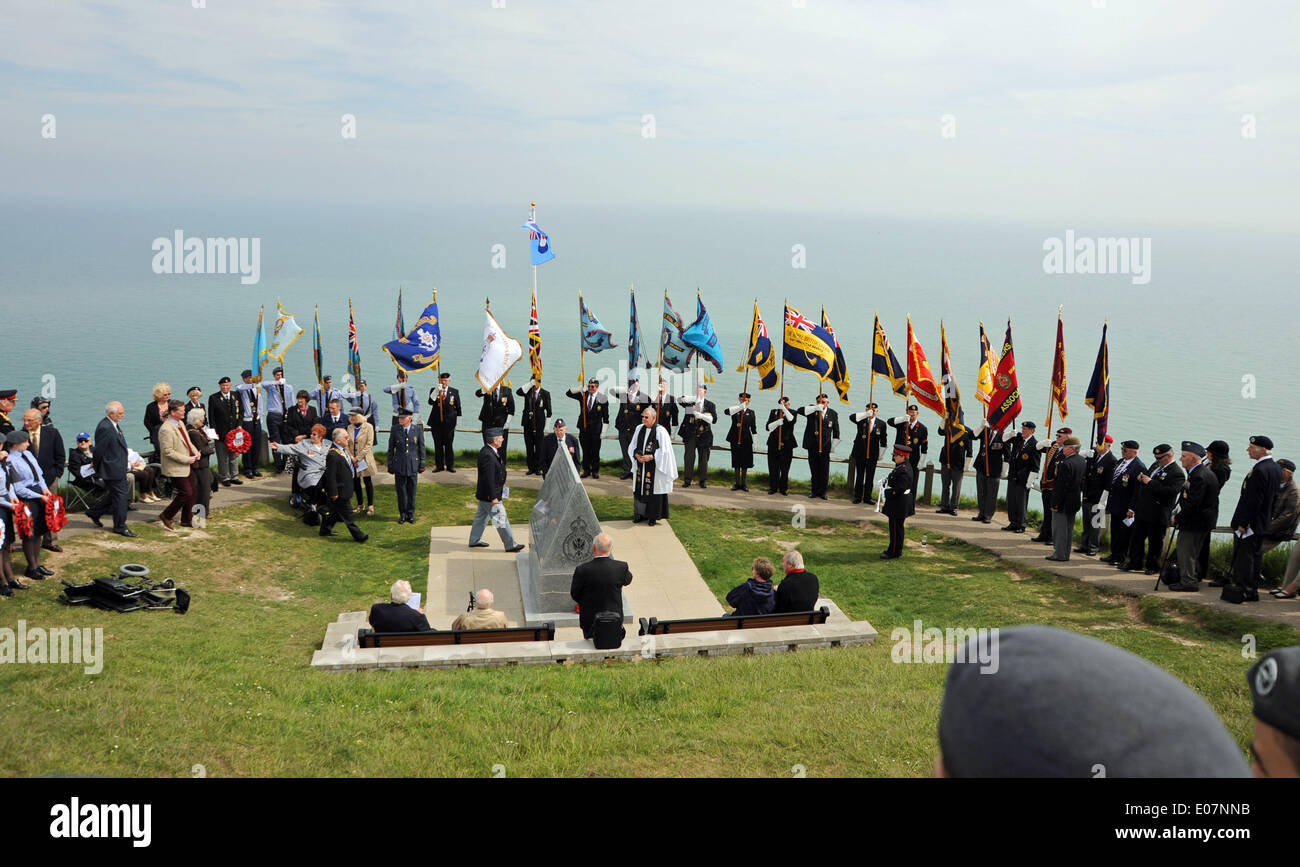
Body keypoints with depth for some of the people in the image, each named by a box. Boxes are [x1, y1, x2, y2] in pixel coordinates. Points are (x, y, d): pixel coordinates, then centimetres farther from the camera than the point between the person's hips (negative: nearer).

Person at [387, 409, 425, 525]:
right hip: (399, 466, 0)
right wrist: (390, 465, 3)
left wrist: (422, 464, 3)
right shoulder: (395, 430, -3)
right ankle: (402, 514, 18)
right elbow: (391, 449, 3)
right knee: (401, 491, 5)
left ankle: (410, 514, 18)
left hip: (413, 465, 0)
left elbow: (421, 448, 4)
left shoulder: (418, 429, -2)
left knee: (412, 491, 6)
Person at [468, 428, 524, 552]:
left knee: (481, 516, 21)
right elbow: (489, 478, -27)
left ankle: (474, 541, 33)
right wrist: (493, 497, -23)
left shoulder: (486, 450, 5)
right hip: (489, 495, -10)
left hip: (484, 494, 10)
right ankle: (510, 546, 6)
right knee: (501, 519, -2)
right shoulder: (488, 456, -28)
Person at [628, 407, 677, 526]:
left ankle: (653, 516, 9)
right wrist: (637, 455, -8)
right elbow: (632, 445, 12)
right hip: (641, 465, 5)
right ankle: (641, 513, 21)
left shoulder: (660, 431, -12)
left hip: (654, 466, -5)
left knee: (653, 489, -1)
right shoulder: (639, 428, 5)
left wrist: (650, 457, -18)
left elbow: (665, 451, -13)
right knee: (640, 488, 9)